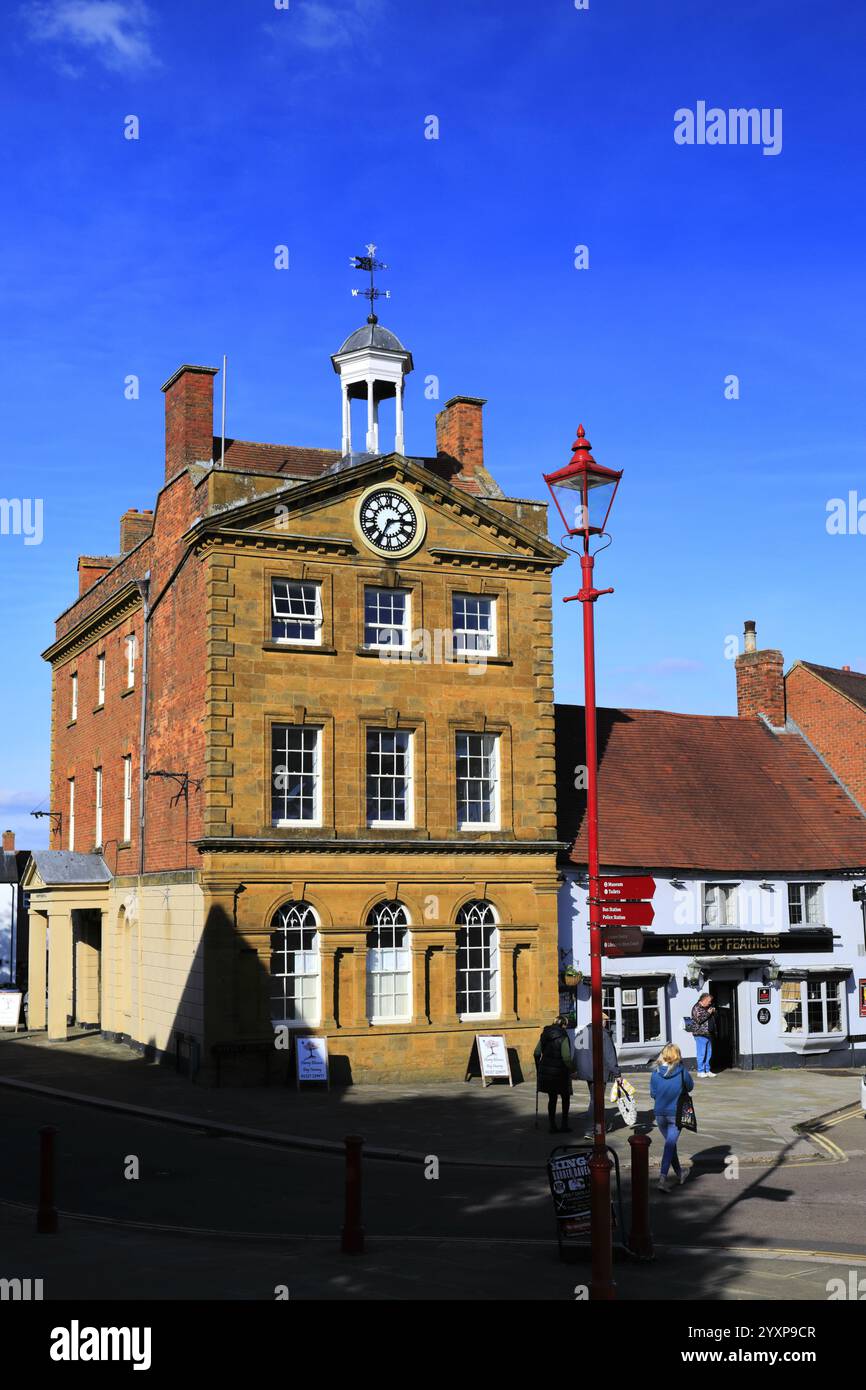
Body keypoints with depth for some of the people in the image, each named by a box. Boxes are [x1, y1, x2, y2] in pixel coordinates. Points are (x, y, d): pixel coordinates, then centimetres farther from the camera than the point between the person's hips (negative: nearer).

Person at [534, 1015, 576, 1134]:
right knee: (565, 1098, 13)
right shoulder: (563, 1037, -14)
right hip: (559, 1072, -5)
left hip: (545, 1071, 5)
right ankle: (564, 1124, 12)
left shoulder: (545, 1034, 4)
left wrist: (539, 1068, 19)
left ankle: (552, 1125, 14)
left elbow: (536, 1053, 7)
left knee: (552, 1098, 15)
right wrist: (572, 1068, -4)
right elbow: (566, 1058, -20)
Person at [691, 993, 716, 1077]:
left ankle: (707, 1070, 17)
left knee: (708, 1053, 10)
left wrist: (713, 1012, 12)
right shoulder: (697, 1008, -8)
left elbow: (711, 1018, 33)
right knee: (701, 1053, -7)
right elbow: (699, 1019, -21)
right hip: (700, 1034, -9)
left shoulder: (707, 1008, 18)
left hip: (708, 1034, 9)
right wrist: (708, 1013, -15)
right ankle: (700, 1071, -1)